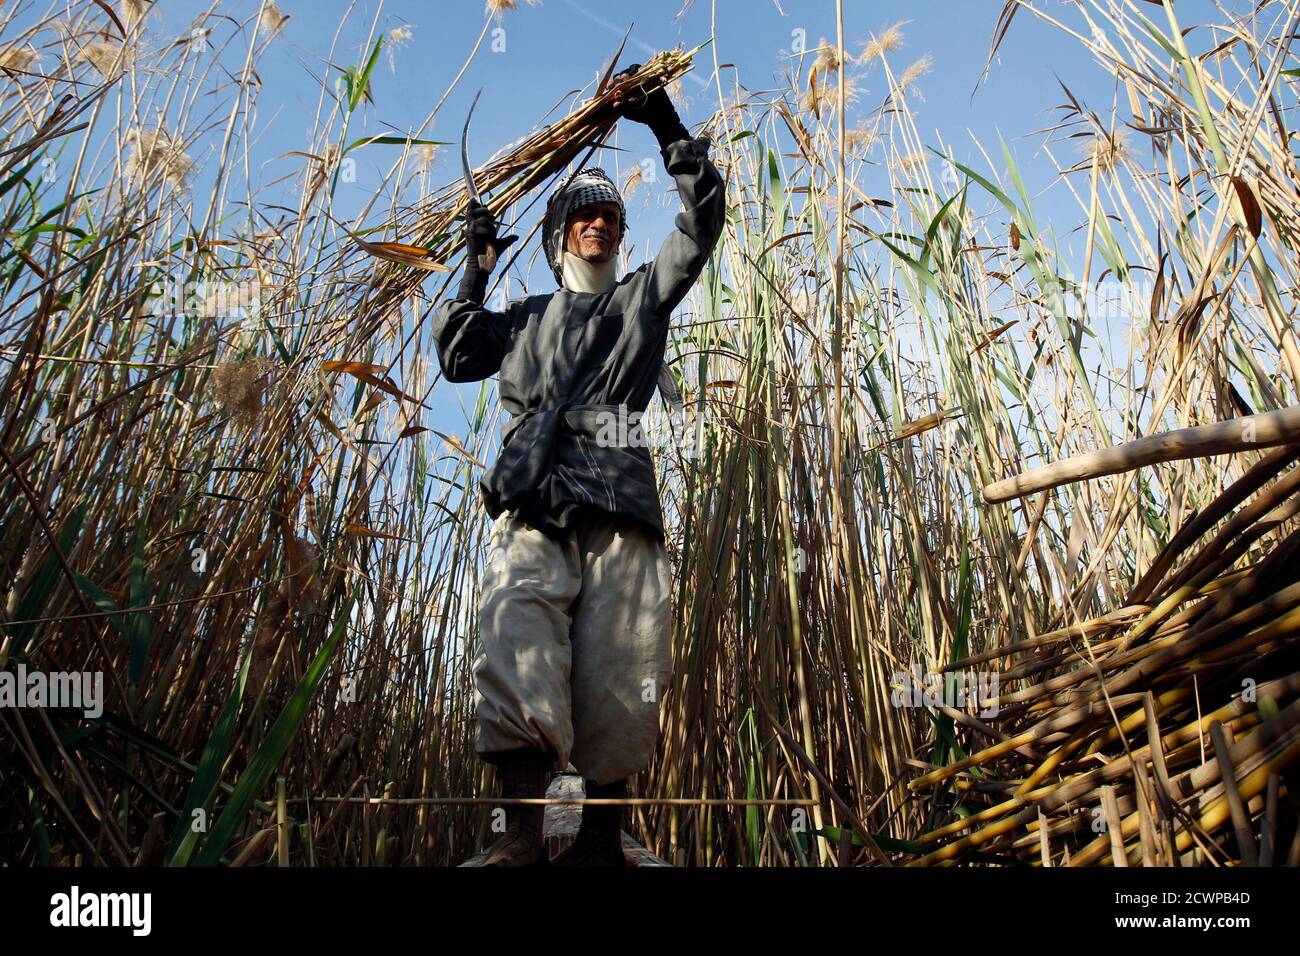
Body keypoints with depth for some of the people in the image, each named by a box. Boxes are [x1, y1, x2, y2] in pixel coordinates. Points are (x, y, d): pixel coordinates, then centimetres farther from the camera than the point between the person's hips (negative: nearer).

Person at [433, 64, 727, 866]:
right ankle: (523, 835, -13)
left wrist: (668, 128, 11)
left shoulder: (644, 297, 24)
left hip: (621, 511, -1)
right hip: (533, 513, 1)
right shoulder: (529, 318, 30)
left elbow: (703, 222, 17)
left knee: (618, 681, -4)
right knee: (518, 664, -17)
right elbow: (457, 357, 26)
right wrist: (475, 268, 22)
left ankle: (603, 837, 8)